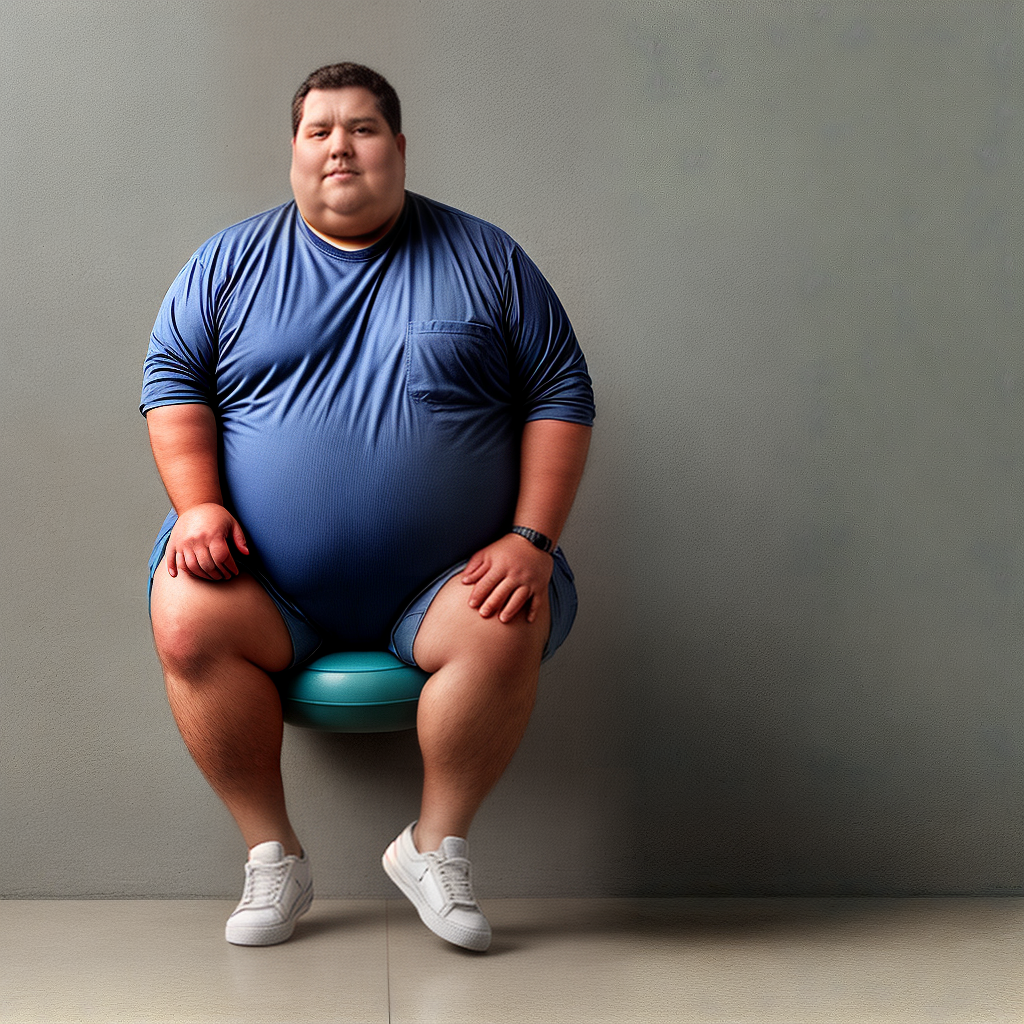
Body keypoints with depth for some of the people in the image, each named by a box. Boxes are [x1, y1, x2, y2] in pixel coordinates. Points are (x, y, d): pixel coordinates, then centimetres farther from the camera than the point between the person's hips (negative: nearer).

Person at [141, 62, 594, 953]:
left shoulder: (484, 258, 7)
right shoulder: (231, 262, 10)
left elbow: (561, 395, 4)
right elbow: (171, 381, 9)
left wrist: (531, 537, -8)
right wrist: (198, 503, -9)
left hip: (445, 579, -1)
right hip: (268, 578, 1)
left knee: (508, 631, -29)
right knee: (187, 621, -25)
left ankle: (435, 844, -4)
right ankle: (271, 854, -6)